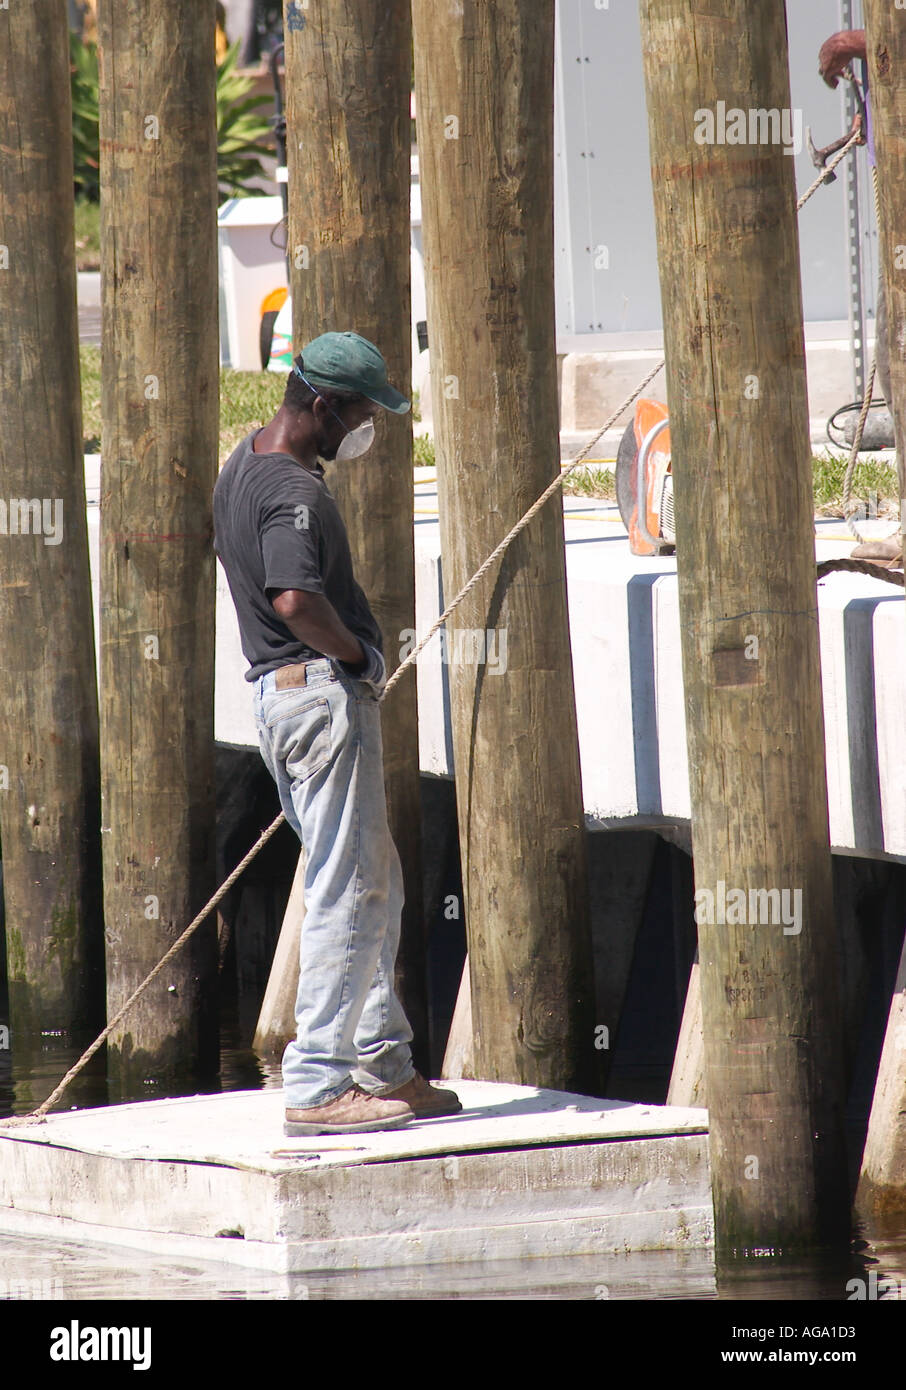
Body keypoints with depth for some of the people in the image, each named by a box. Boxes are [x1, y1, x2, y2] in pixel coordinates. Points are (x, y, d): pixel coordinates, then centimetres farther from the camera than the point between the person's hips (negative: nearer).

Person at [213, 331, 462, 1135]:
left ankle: (386, 1067, 22)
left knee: (376, 886, 18)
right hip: (325, 691, -11)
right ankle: (318, 1088, -8)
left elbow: (233, 559, 30)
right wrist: (355, 653, -17)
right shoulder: (294, 493, -20)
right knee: (346, 893, -7)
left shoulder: (244, 465, 13)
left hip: (276, 687, 11)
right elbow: (296, 598, -36)